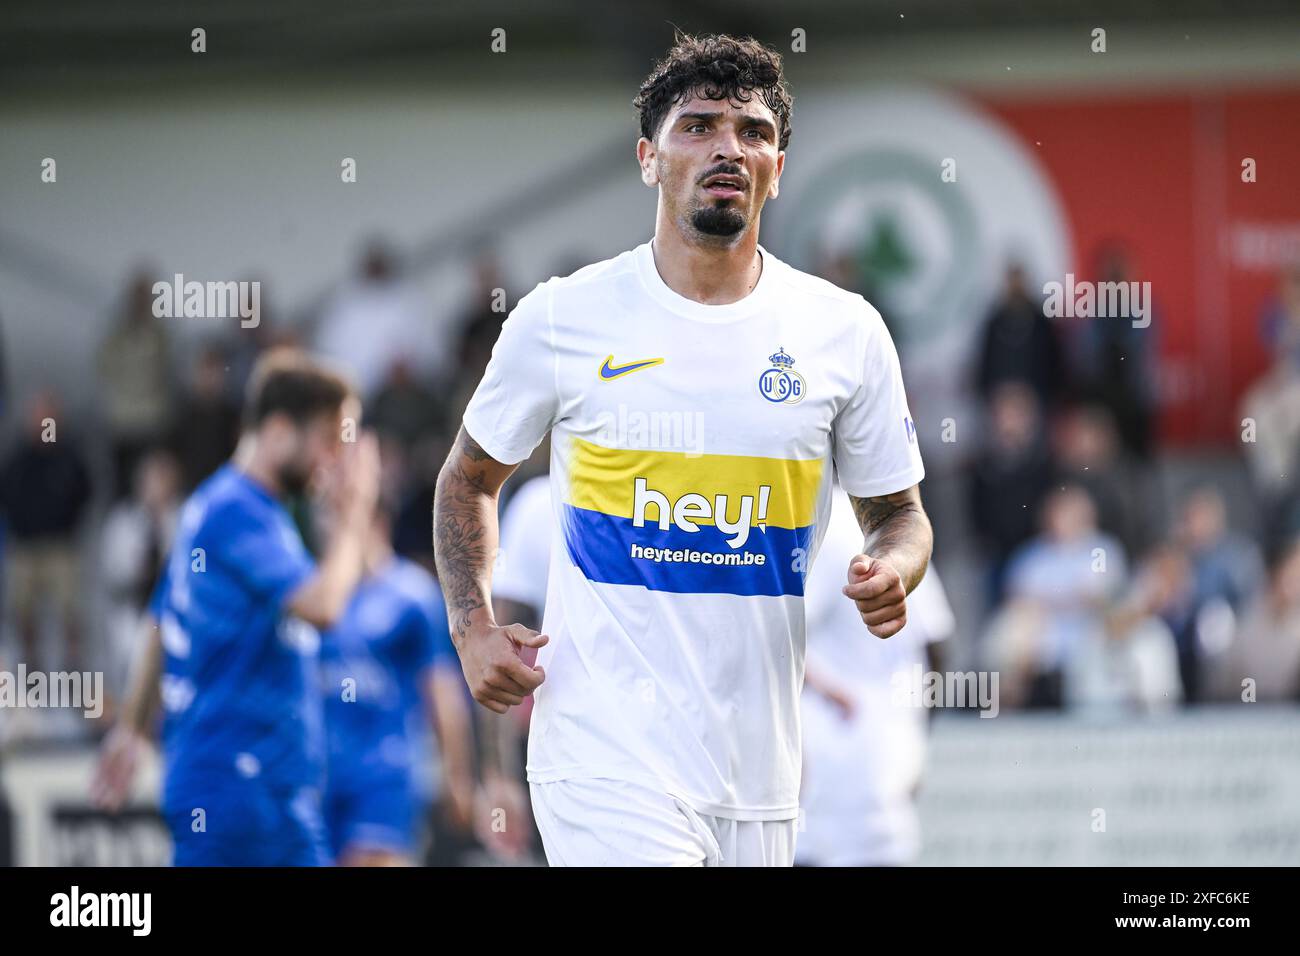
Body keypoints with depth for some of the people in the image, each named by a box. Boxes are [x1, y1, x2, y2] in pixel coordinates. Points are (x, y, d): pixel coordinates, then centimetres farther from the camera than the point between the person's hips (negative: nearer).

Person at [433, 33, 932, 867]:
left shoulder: (846, 331, 5)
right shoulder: (562, 319, 0)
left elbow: (899, 514, 14)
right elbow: (469, 479, 14)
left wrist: (890, 575, -9)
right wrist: (472, 627, -1)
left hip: (760, 771, 3)